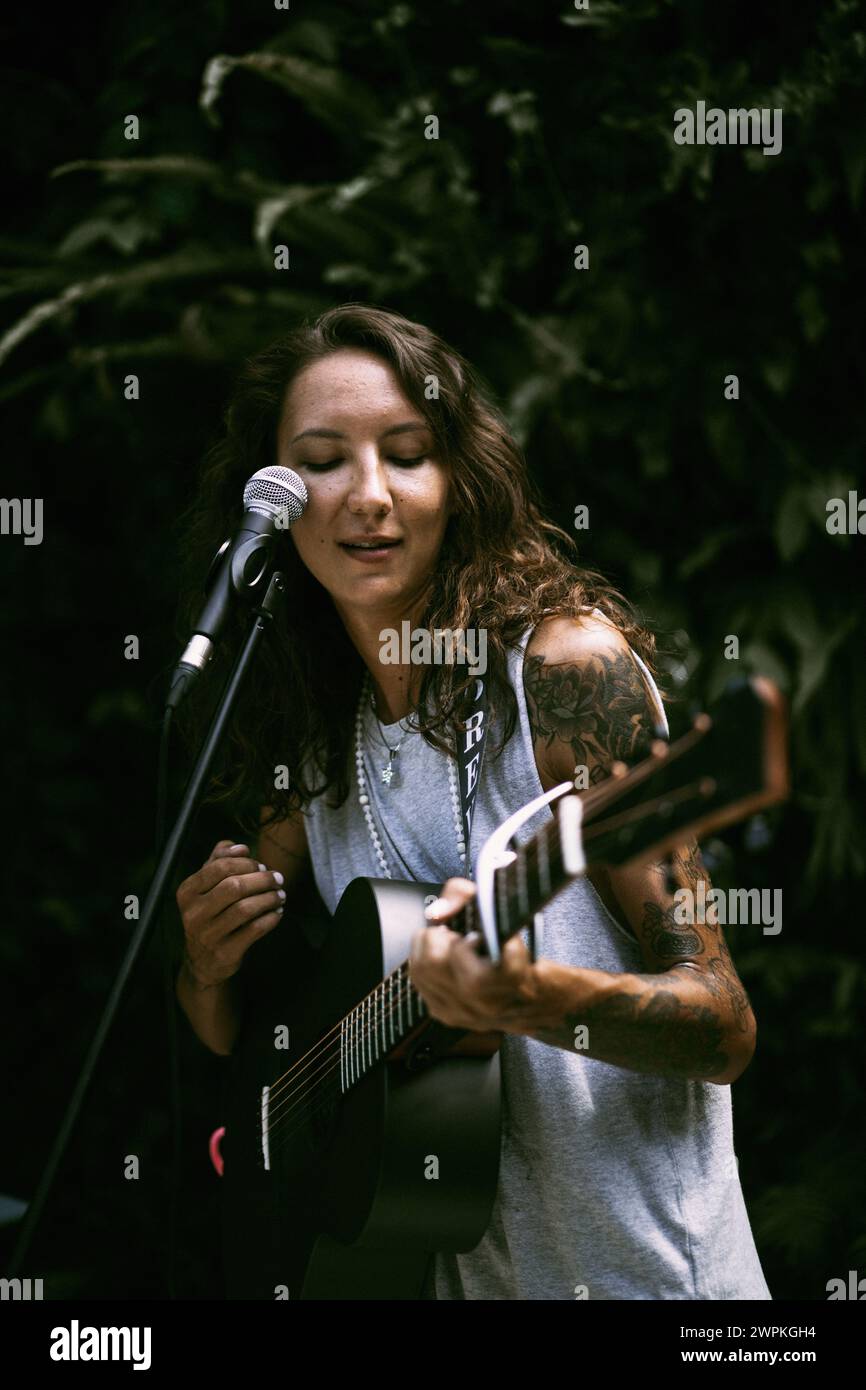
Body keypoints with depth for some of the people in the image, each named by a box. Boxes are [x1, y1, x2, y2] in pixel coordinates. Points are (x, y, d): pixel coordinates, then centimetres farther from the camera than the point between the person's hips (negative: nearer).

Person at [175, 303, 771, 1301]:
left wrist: (529, 999, -30)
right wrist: (207, 968, -5)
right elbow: (241, 1045, 16)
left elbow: (726, 1032, -13)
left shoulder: (565, 663, -11)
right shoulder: (312, 740, 6)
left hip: (629, 1269, -5)